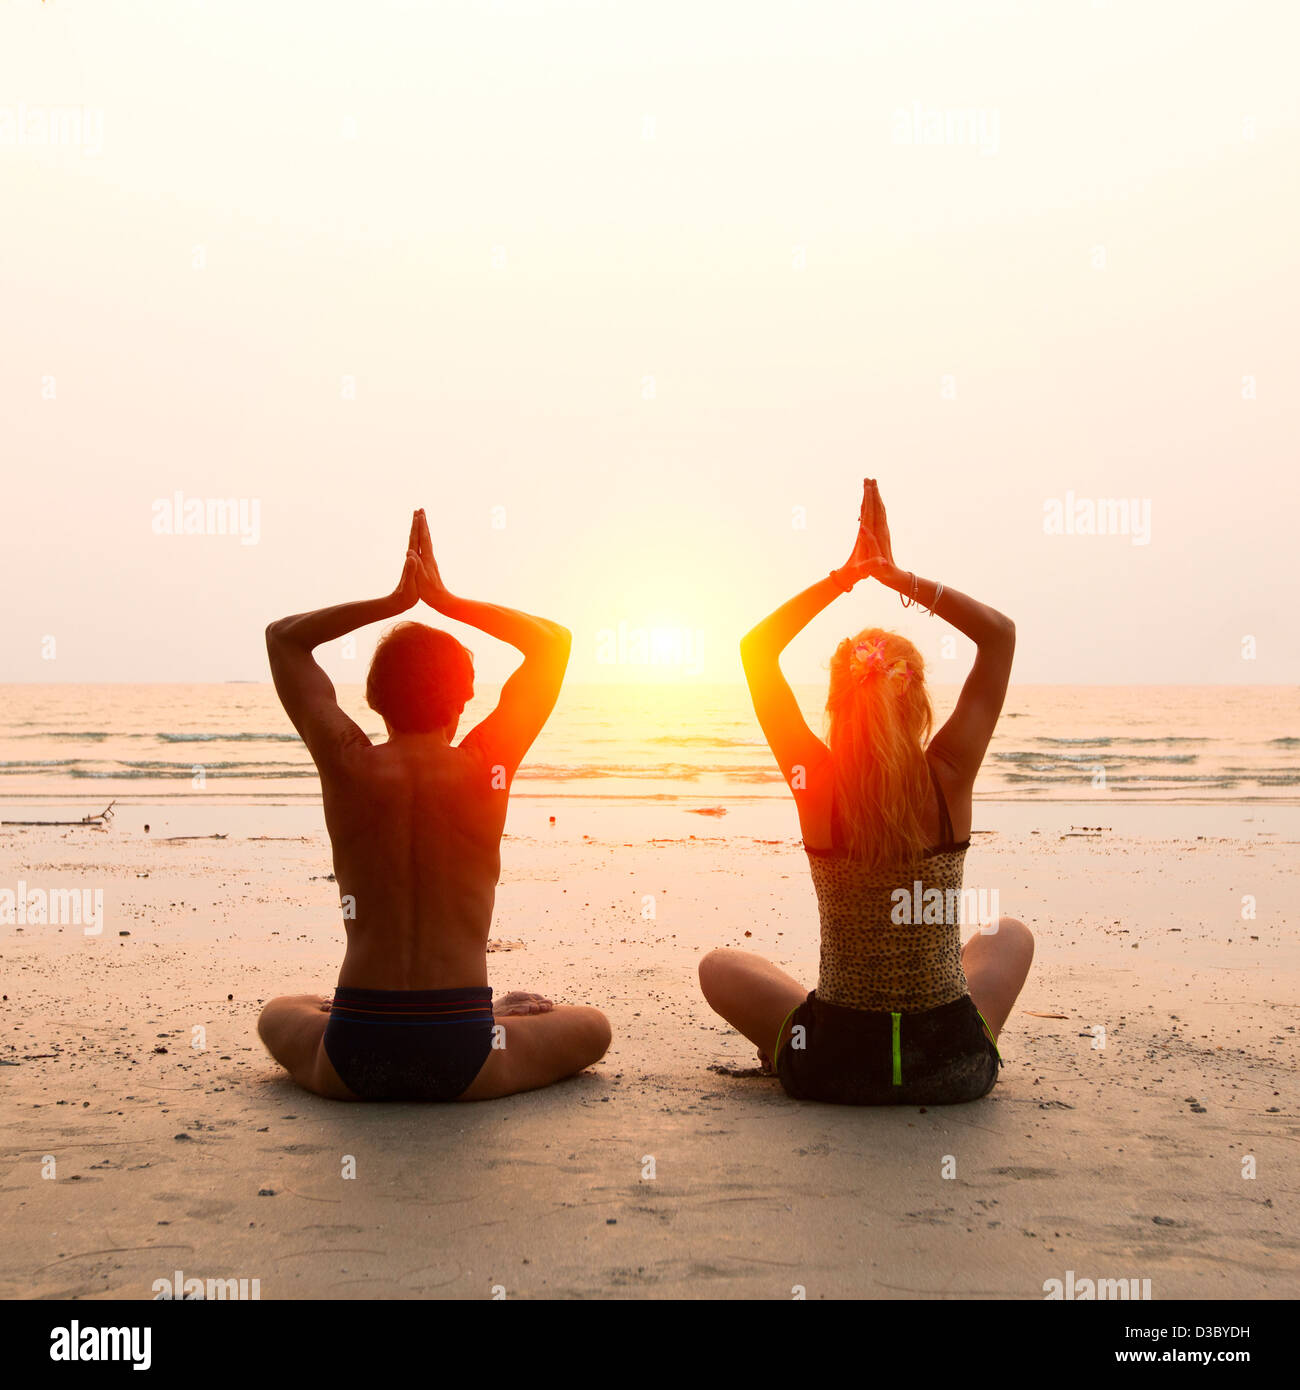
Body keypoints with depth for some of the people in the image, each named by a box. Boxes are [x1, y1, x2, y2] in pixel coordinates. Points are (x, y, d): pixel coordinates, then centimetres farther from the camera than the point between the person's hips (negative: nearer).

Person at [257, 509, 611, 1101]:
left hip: (352, 1065, 2)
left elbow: (284, 636, 14)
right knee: (591, 1028, 26)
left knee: (279, 1016, 35)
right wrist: (445, 599, 10)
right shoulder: (486, 769, -5)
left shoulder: (348, 766, -3)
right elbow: (552, 641, 12)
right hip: (464, 1066, -1)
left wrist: (393, 600, 8)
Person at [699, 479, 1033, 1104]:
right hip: (957, 1068, 0)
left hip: (833, 1068, 0)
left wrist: (845, 575, -1)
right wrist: (897, 576, -3)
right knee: (1010, 935, 34)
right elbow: (999, 632, 0)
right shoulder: (948, 778, -12)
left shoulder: (818, 784, -13)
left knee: (720, 966, 28)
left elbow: (756, 646, 1)